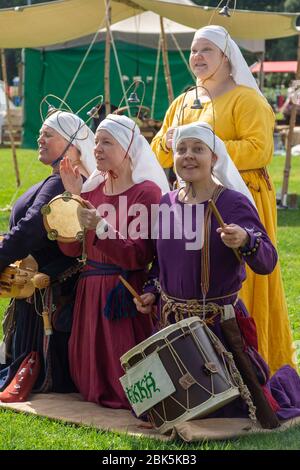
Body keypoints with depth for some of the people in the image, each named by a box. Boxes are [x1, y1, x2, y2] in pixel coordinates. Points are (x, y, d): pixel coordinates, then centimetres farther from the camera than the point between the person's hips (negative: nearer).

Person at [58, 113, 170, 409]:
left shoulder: (147, 192, -11)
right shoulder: (93, 188, 9)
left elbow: (137, 257, -19)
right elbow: (71, 249, 2)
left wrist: (100, 227, -29)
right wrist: (72, 197, -4)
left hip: (125, 294, -6)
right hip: (90, 290, 7)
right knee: (89, 377, 13)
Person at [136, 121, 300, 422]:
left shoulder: (234, 202, -13)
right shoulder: (165, 203, 4)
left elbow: (267, 262, -21)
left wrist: (245, 241, -40)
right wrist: (152, 292, 4)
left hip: (220, 321, -5)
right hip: (172, 320, 6)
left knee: (237, 407, 2)